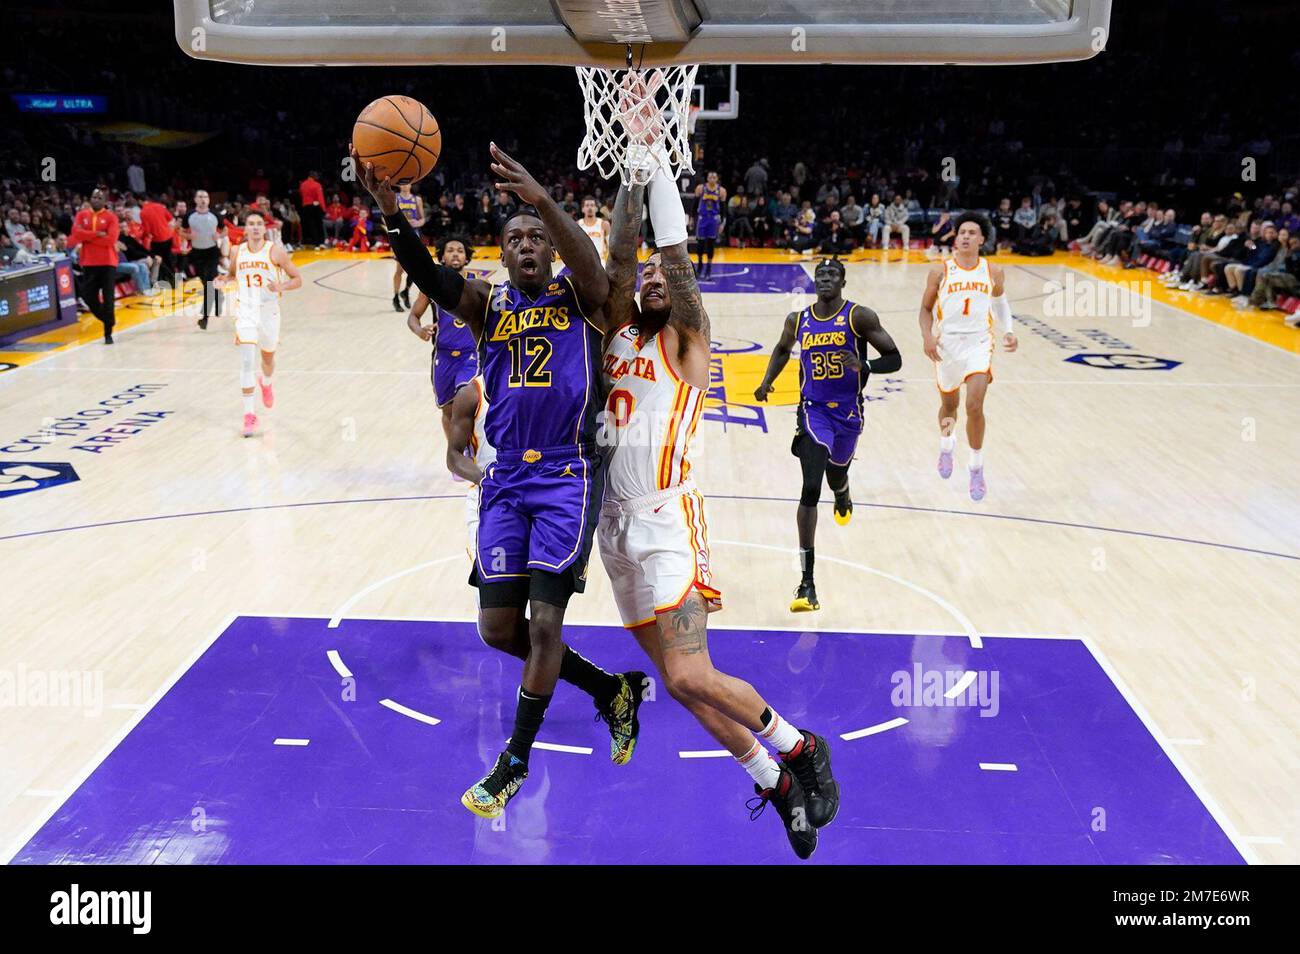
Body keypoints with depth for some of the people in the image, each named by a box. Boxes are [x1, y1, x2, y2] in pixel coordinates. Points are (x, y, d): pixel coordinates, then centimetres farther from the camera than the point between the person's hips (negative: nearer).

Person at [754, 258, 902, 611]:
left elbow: (894, 359, -7)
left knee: (836, 477, 23)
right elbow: (783, 349, 23)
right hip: (813, 410, 0)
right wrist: (767, 381, 7)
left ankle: (843, 496, 69)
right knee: (811, 489, -17)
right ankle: (807, 583, -18)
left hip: (848, 412, 1)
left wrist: (865, 365, -26)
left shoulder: (860, 316, -8)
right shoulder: (797, 320, 1)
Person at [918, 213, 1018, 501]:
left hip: (978, 343, -1)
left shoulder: (993, 271, -1)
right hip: (946, 344, 1)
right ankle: (946, 446, 50)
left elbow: (1000, 302, 17)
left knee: (975, 406, -17)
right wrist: (927, 336, -13)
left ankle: (977, 469, 0)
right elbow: (926, 308, 4)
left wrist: (1008, 331, 3)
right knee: (949, 405, 17)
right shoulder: (940, 270, -4)